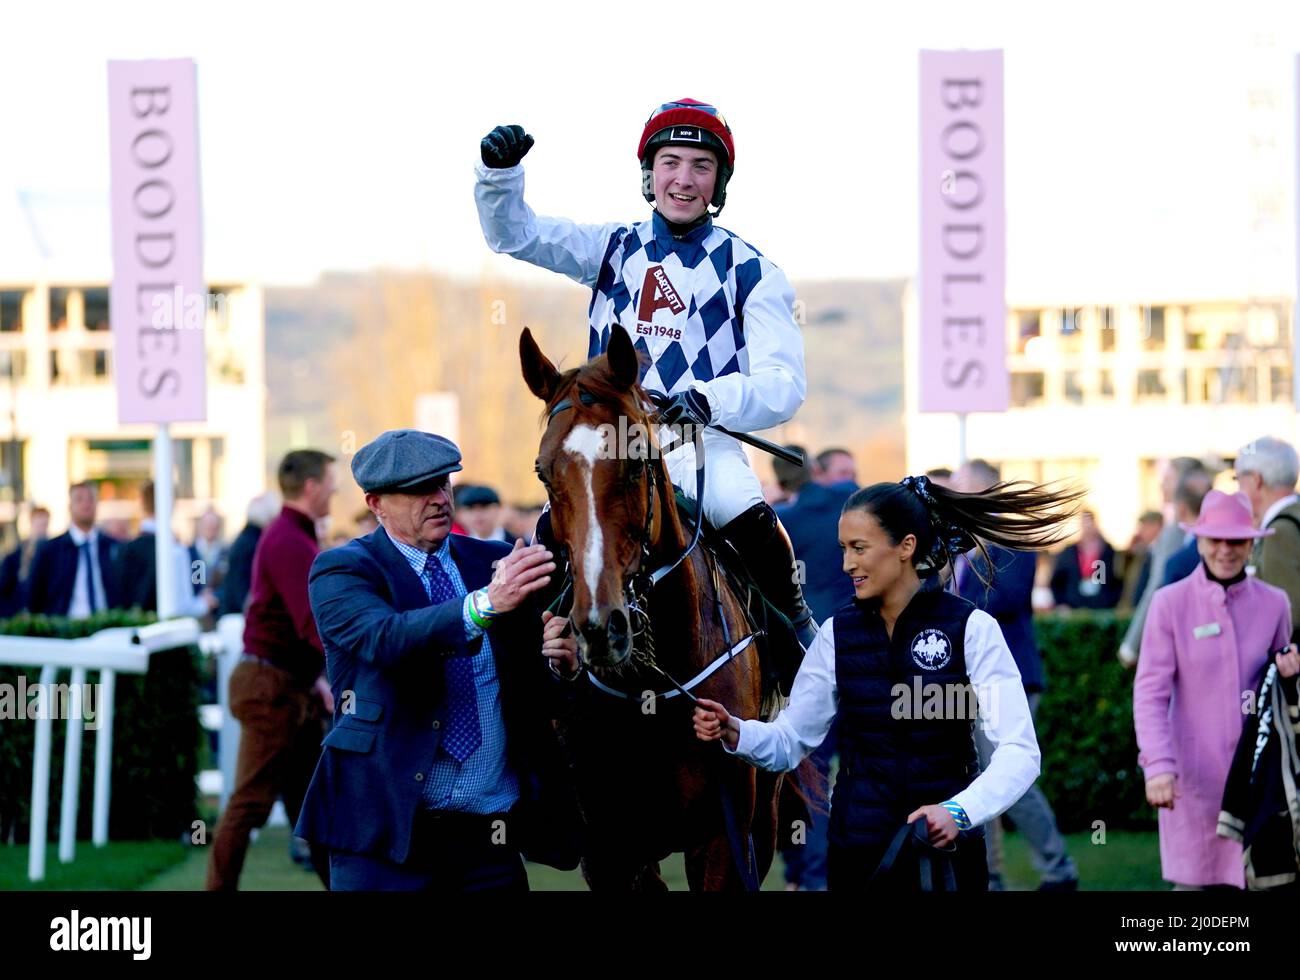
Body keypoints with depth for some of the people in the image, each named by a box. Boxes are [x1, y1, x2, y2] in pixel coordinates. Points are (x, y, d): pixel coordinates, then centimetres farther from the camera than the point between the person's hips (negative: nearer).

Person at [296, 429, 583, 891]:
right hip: (389, 827, -3)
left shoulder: (496, 562, 12)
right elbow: (382, 639, -23)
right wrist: (485, 604, -36)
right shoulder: (341, 571, -1)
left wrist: (563, 663, -12)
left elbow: (541, 692, 12)